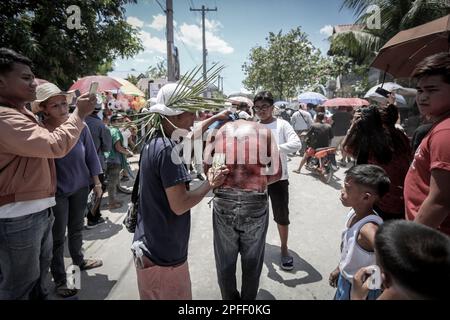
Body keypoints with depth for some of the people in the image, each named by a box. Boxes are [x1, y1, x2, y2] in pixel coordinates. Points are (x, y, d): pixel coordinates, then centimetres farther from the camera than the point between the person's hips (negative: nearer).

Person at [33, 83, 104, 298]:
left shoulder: (80, 126, -8)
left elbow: (91, 155, 1)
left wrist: (96, 182, 5)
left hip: (80, 186, 4)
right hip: (56, 191, -4)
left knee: (77, 228, 22)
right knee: (57, 236, 7)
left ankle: (79, 260, 45)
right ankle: (59, 280, 24)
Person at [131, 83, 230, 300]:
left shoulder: (153, 141, 5)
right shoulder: (166, 149, -24)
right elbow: (180, 205, -25)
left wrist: (216, 118, 29)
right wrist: (210, 184, -12)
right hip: (164, 255, -9)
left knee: (151, 295, 24)